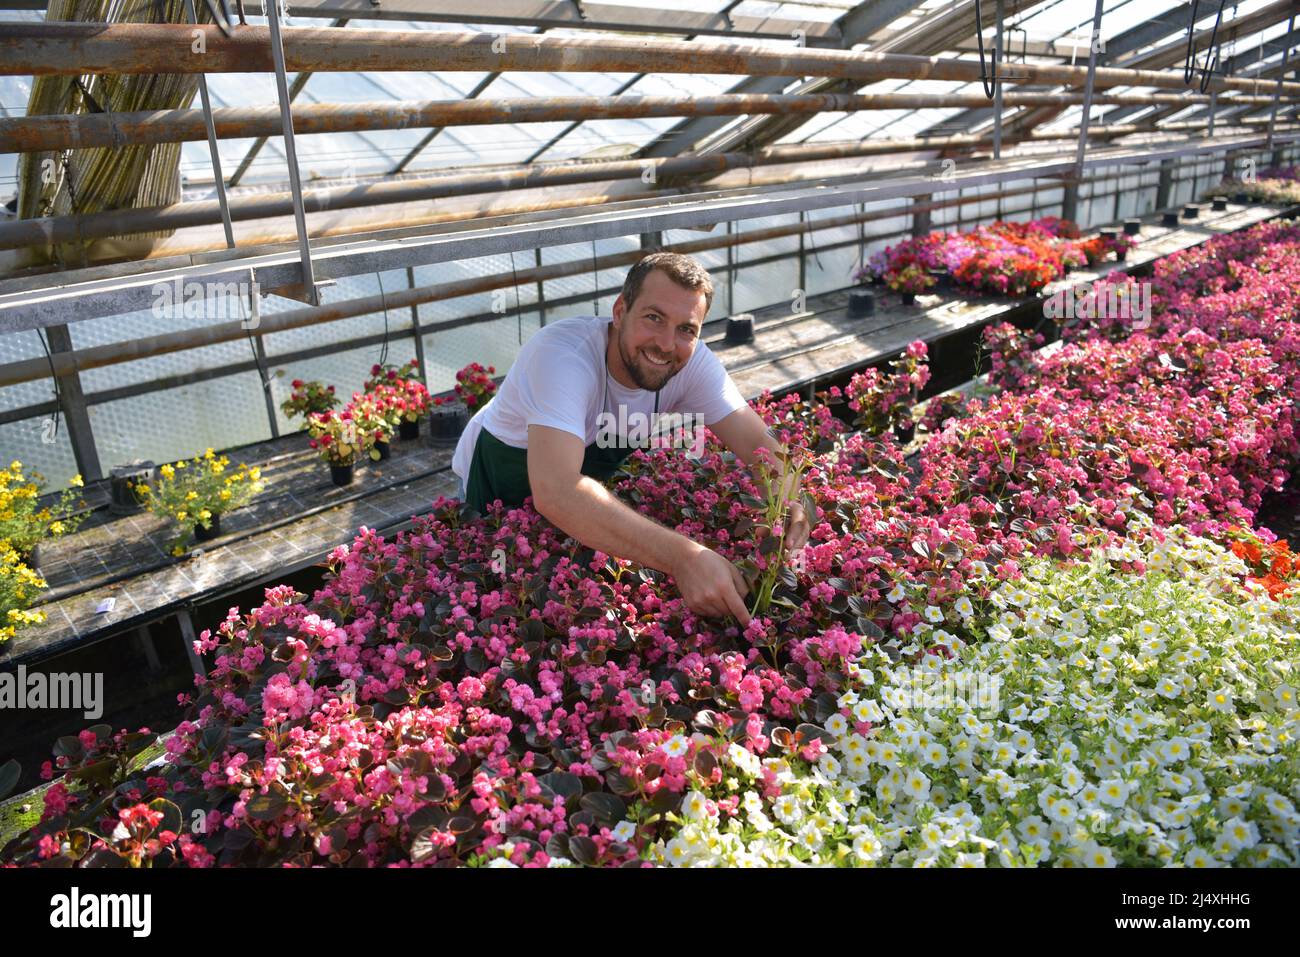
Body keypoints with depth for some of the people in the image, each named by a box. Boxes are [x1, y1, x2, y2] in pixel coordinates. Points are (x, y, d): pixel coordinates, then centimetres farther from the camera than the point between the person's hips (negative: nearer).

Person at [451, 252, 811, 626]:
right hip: (500, 488, -4)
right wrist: (683, 556, -62)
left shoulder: (692, 362, -24)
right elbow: (557, 493, -55)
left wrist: (788, 506, -45)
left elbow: (760, 444, -21)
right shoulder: (562, 353, -41)